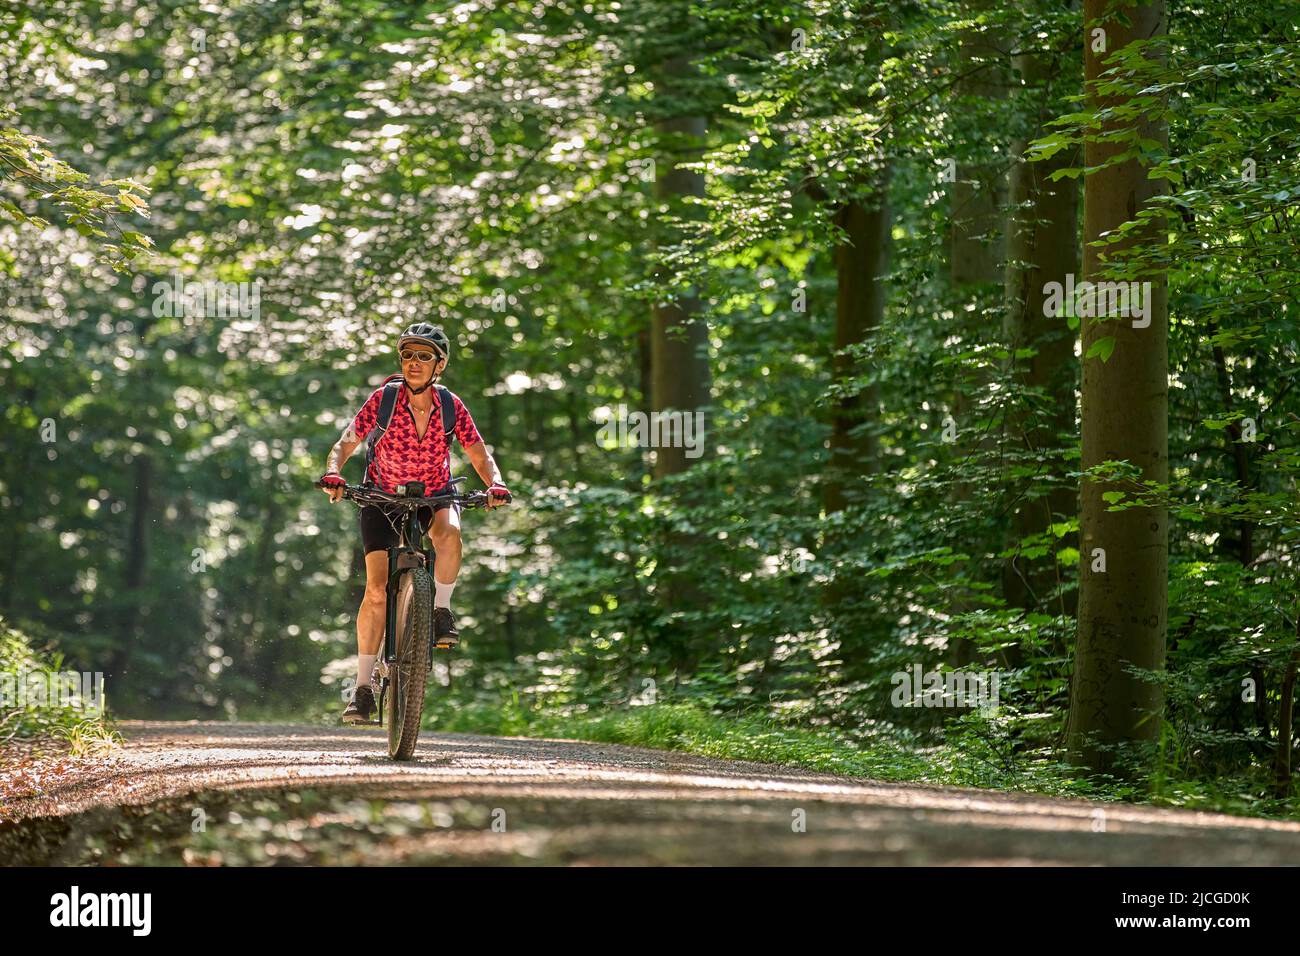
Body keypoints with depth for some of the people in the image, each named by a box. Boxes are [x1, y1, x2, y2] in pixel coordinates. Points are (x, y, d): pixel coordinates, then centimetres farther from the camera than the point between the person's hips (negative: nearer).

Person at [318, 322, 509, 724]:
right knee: (377, 589, -12)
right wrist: (332, 474, -38)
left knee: (448, 532, -36)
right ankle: (363, 687, -5)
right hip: (383, 496, -1)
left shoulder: (450, 405, -13)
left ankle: (441, 611, -14)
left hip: (434, 495, 1)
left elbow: (480, 456, -9)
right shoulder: (383, 400, -17)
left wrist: (495, 484, -29)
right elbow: (344, 445, -18)